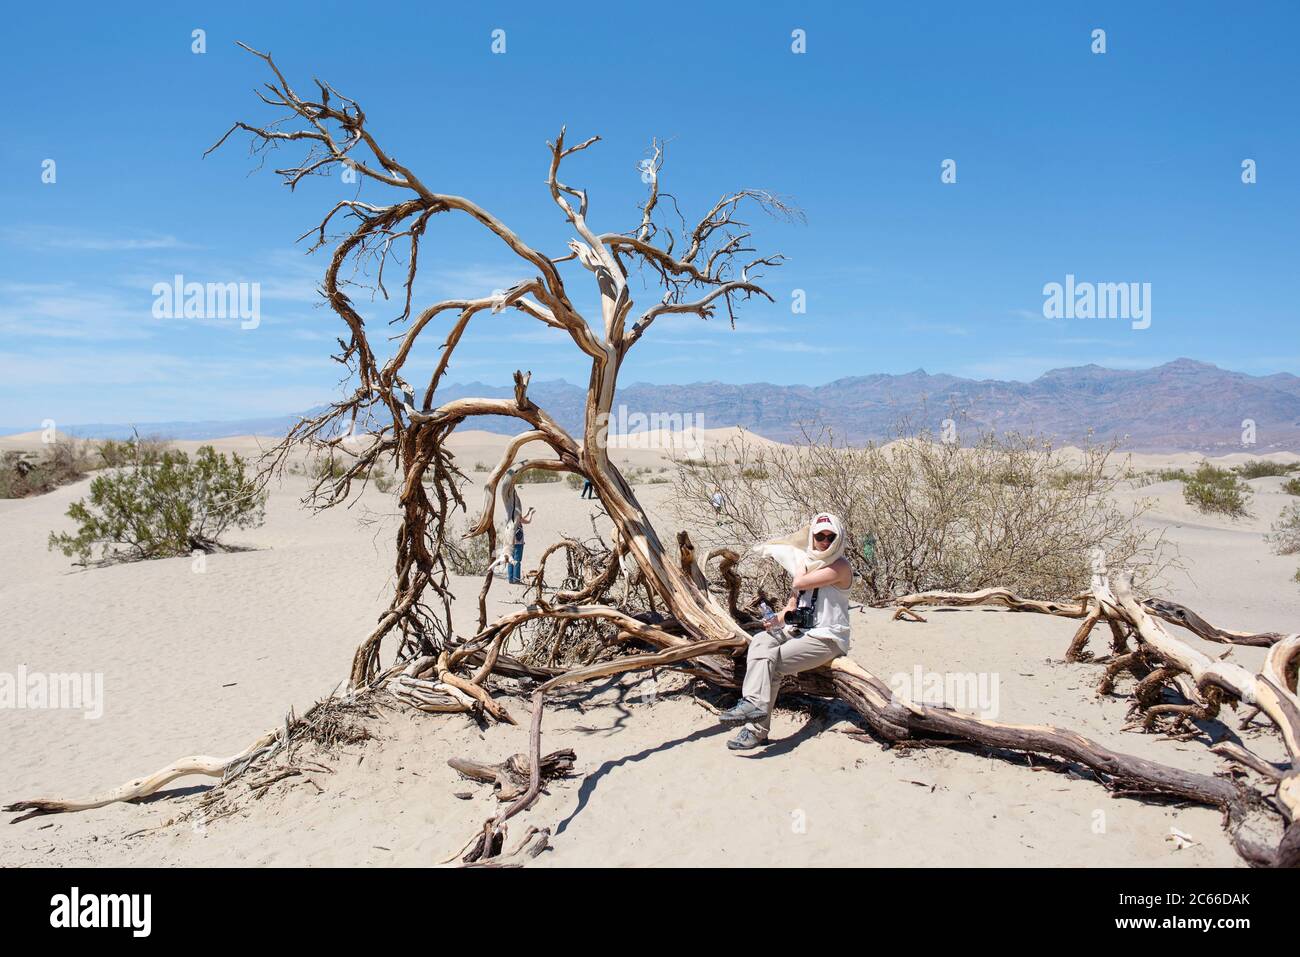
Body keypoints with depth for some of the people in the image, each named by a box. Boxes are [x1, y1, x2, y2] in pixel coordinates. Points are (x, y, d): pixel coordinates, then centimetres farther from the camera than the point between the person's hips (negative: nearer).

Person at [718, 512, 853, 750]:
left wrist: (803, 561, 0)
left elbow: (799, 583, -20)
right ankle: (754, 703, -30)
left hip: (827, 639, -7)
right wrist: (779, 618, -2)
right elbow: (795, 597, 18)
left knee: (772, 661, -24)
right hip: (799, 631, 8)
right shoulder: (810, 562, 16)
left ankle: (757, 729, -24)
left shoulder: (840, 566, -10)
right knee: (760, 641, -20)